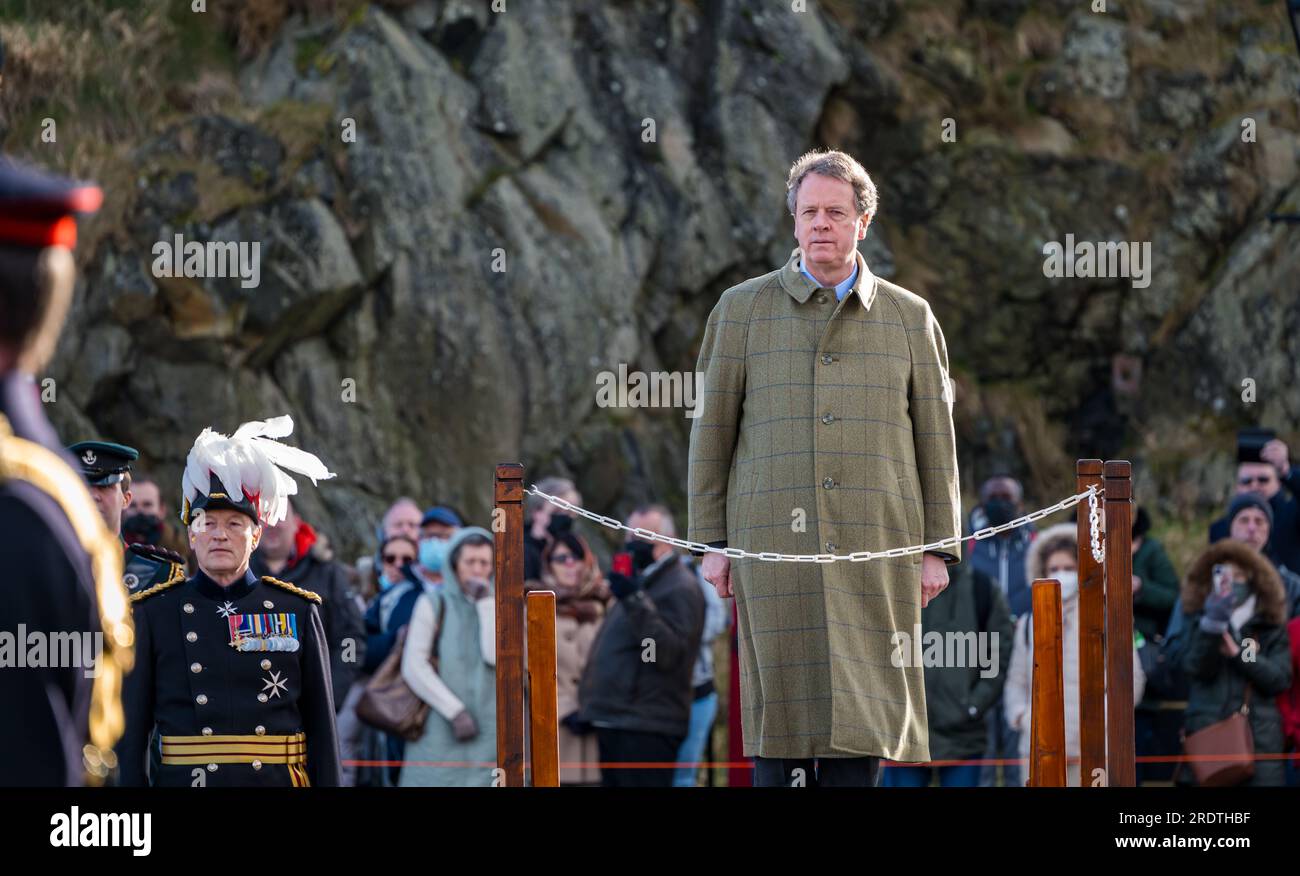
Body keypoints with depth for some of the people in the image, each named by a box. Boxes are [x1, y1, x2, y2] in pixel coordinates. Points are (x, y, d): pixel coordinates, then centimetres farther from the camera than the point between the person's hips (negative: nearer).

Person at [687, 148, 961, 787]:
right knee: (782, 710, -3)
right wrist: (710, 543, 3)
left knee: (859, 709, -2)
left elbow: (935, 440, 11)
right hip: (773, 541, -1)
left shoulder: (910, 318, 11)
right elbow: (711, 431, 9)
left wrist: (937, 548, 5)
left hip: (875, 550, 1)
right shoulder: (742, 310, 9)